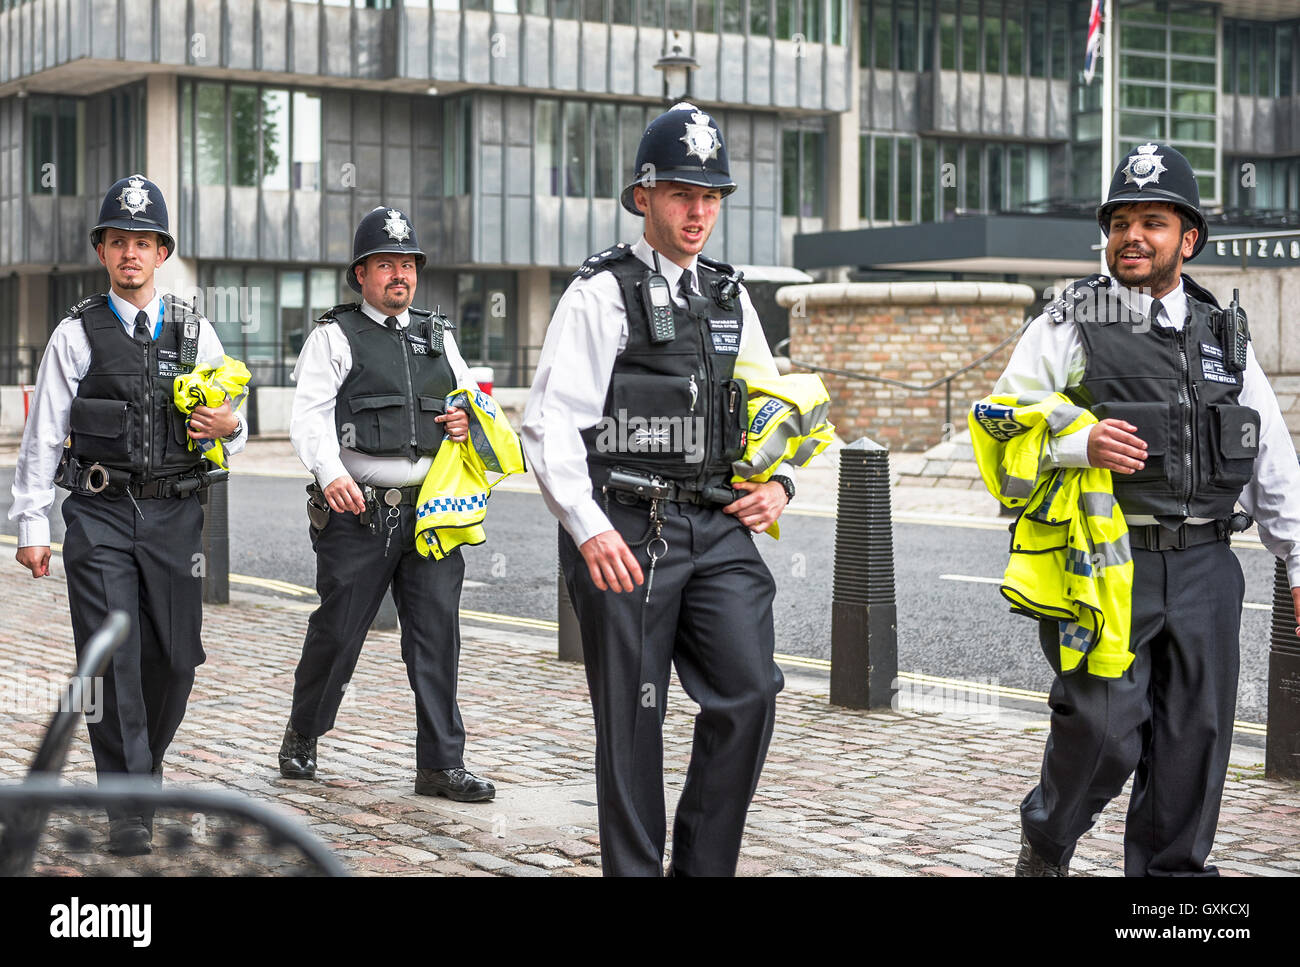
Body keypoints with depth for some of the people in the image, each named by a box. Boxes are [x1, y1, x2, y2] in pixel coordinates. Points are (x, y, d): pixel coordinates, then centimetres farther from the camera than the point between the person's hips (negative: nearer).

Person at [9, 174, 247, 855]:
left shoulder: (196, 333, 10)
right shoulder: (76, 335, 3)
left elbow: (230, 430, 14)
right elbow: (43, 436, 4)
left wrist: (228, 428, -11)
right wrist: (32, 526, 0)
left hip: (175, 514, 3)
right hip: (100, 514, -2)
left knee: (174, 658, 6)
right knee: (113, 658, -8)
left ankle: (145, 767, 31)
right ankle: (128, 807, -3)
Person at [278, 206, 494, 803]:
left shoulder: (438, 337, 19)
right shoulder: (335, 337, 3)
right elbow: (309, 415, -10)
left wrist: (468, 420, 3)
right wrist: (331, 474, -28)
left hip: (429, 511, 4)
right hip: (358, 511, -4)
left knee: (437, 631, -3)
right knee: (337, 631, 3)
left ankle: (441, 765, 1)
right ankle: (301, 740, 26)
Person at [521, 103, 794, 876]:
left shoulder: (731, 298, 15)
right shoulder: (601, 294, -4)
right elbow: (551, 423, -11)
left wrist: (778, 485, 5)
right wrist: (589, 529, -22)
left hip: (719, 529, 5)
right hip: (627, 535, -5)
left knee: (749, 692, -6)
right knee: (632, 721, 2)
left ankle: (705, 865, 8)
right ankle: (634, 869, 15)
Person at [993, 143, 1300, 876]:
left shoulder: (1223, 337, 13)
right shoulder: (1070, 325, 1)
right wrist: (1078, 445, -21)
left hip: (1204, 568, 4)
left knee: (1195, 737, 6)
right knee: (1104, 732, -8)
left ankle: (1173, 871, 20)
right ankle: (1047, 844, 19)